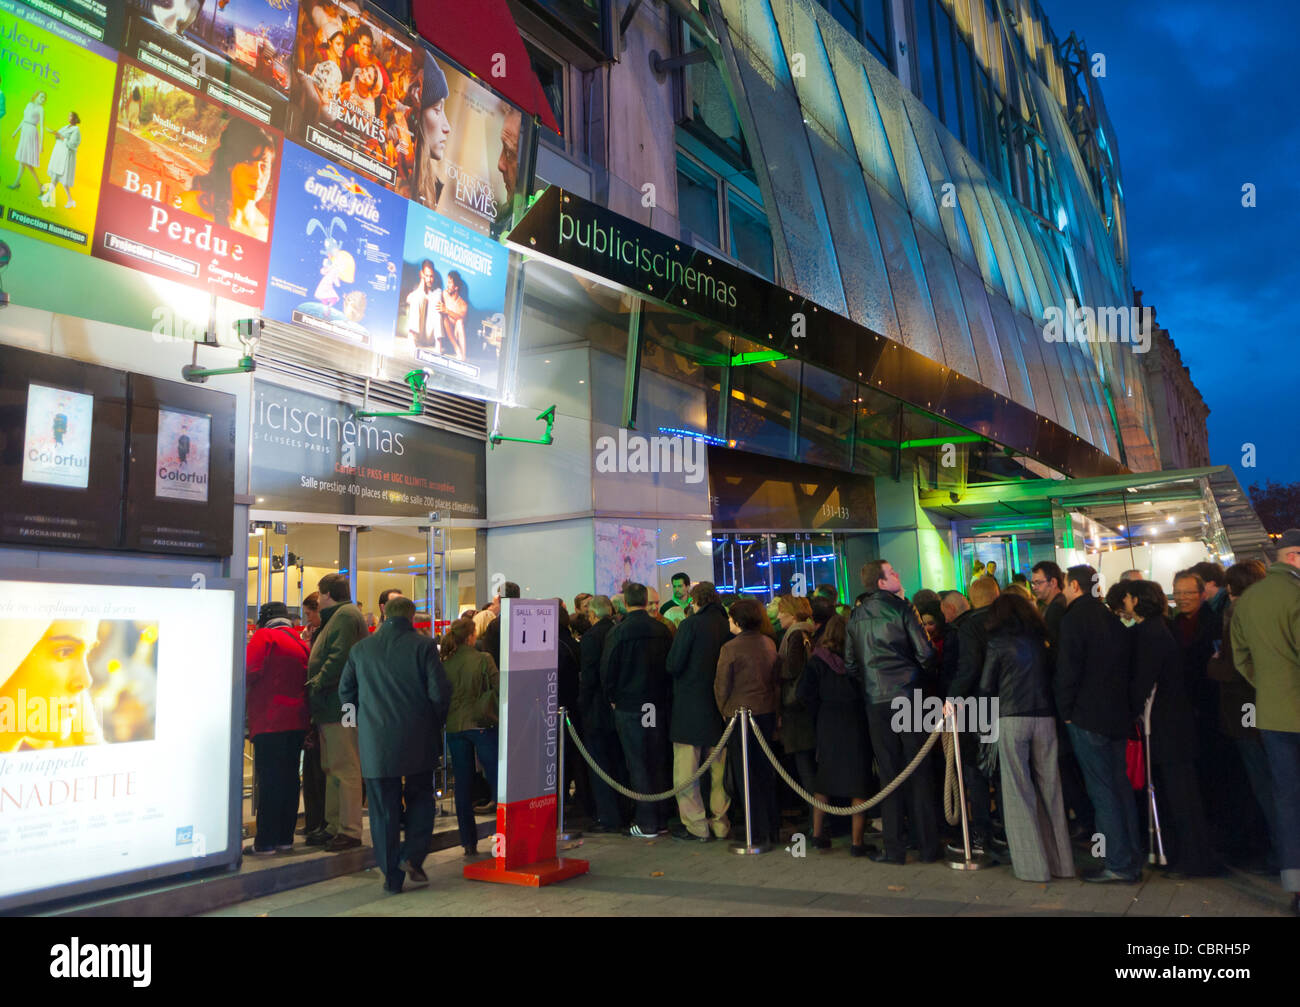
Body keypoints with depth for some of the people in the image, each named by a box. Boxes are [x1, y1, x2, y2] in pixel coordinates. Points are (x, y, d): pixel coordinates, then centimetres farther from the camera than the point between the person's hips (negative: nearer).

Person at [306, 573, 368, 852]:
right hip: (332, 706, 11)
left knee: (344, 769, -7)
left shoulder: (346, 614, -11)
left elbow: (339, 657, -21)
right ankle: (334, 827, 23)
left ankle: (350, 831, -3)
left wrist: (317, 683, -16)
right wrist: (316, 684, 15)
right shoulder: (338, 616, 23)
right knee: (332, 768, 15)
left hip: (340, 705, -11)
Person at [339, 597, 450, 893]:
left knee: (383, 808, 9)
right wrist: (434, 723, 7)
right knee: (420, 798, 16)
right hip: (416, 741, -2)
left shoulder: (361, 649, 4)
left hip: (374, 742, 2)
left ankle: (391, 876, 13)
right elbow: (440, 691, -10)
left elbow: (345, 691, 10)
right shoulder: (423, 646, -7)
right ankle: (412, 856, 1)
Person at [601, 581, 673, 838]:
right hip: (658, 705, 4)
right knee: (659, 763, 13)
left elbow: (607, 670, -9)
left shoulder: (618, 632, -12)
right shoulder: (662, 630, -1)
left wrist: (612, 699, 5)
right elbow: (670, 665, 6)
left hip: (629, 707, -4)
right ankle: (662, 820, 20)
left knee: (638, 766, 3)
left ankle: (647, 824, 7)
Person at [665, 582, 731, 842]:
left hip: (690, 706, -5)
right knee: (719, 769, 14)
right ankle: (720, 823, 21)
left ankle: (696, 826, 6)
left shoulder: (690, 624, -11)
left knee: (685, 771, 4)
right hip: (720, 708, 5)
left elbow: (673, 665, -14)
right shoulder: (728, 626, 2)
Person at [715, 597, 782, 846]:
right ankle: (773, 829, 22)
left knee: (747, 774, 3)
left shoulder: (730, 648, -14)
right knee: (766, 771, 16)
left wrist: (725, 711, 8)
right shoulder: (769, 644, 4)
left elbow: (721, 686, -8)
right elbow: (777, 679, 11)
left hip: (741, 714, -6)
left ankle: (759, 832, 6)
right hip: (768, 712, 6)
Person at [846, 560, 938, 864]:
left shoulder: (856, 617, 6)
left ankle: (894, 847, 9)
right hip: (908, 697, -2)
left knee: (888, 774, 7)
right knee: (918, 771, 6)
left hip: (876, 702, 3)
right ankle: (927, 845, 12)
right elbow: (925, 653, -9)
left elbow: (850, 663, 7)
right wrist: (913, 671, 11)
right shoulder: (900, 608, -6)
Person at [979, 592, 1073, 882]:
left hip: (1012, 719, -3)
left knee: (1018, 790, 2)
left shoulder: (997, 643, 0)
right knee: (1049, 786, 10)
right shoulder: (1041, 640, 9)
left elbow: (986, 687, 2)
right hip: (1045, 717, 4)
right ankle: (1060, 861, 16)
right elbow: (1051, 678, 11)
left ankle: (1030, 863, 4)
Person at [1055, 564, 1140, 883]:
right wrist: (1122, 707, 19)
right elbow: (1123, 664, 16)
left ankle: (1120, 864, 0)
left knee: (1102, 790, -3)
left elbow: (1067, 669, -17)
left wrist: (1065, 710, -6)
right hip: (1117, 715, 8)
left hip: (1088, 716, -8)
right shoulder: (1110, 618, 12)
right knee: (1120, 785, 13)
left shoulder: (1074, 618, -12)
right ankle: (1132, 860, 19)